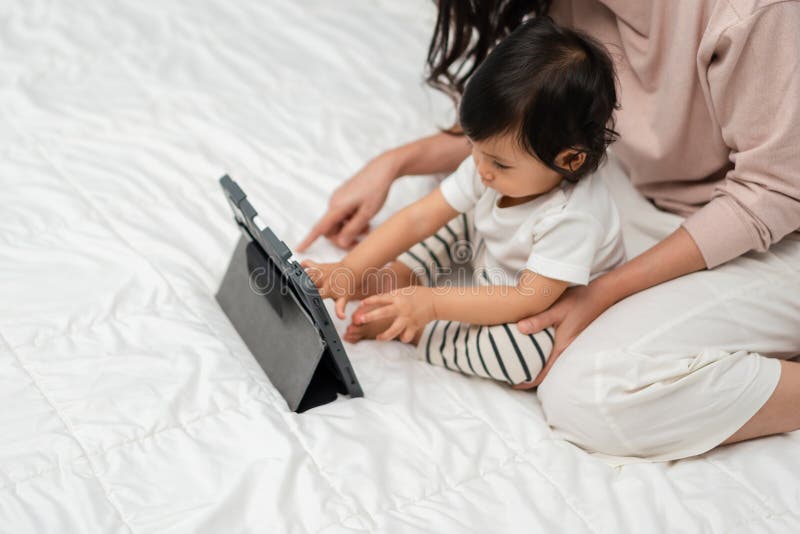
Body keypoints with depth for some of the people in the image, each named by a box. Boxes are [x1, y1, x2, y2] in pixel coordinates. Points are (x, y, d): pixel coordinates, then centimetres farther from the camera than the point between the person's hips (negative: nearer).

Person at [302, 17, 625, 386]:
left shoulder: (572, 218, -38)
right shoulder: (491, 163, -18)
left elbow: (529, 300, -35)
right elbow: (419, 218, -15)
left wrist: (433, 302, -38)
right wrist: (350, 270, -23)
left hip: (552, 311, -7)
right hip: (492, 266, 7)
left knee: (528, 356, -34)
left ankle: (410, 331, -20)